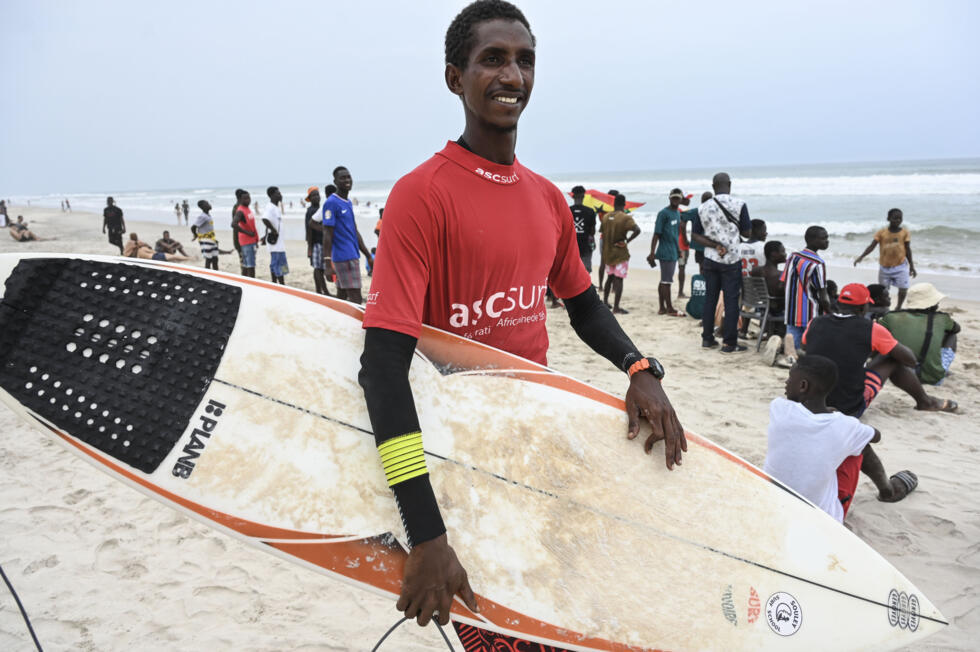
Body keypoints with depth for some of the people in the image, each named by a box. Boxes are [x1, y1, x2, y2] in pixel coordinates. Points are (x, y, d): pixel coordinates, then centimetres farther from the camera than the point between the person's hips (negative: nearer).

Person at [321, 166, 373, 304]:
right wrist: (327, 261, -20)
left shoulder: (348, 203, 17)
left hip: (353, 256, 9)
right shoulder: (331, 203, -10)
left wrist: (368, 255, 22)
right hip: (344, 257, -9)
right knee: (355, 298, -11)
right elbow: (327, 235, -14)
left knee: (342, 296, 12)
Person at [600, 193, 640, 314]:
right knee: (619, 279, -3)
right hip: (620, 254, -5)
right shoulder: (626, 217, -13)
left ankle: (605, 301, 28)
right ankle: (616, 307, -4)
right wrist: (628, 241, -17)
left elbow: (603, 239, 10)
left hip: (608, 253, 6)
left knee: (610, 277, 22)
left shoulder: (606, 217, 5)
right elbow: (637, 230, -30)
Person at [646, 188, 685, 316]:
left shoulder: (677, 213, 15)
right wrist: (652, 253, -16)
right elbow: (656, 234, -13)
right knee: (666, 281, -3)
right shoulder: (664, 213, -10)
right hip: (666, 253, -9)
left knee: (664, 281, 11)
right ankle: (670, 308, 2)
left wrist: (678, 249, 23)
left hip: (673, 252, 9)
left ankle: (662, 308, 15)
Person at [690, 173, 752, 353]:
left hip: (710, 259, 4)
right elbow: (746, 232, -4)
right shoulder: (739, 205, -8)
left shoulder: (703, 208, 2)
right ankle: (729, 343, 3)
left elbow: (695, 235, 2)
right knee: (731, 300, 1)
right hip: (731, 260, -4)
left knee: (710, 298, 12)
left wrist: (715, 245, -5)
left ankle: (707, 338, 18)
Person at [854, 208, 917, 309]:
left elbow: (908, 249, 3)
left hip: (900, 266, 0)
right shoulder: (882, 232, -5)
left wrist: (911, 266, 4)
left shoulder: (904, 232, -2)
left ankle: (898, 307, 20)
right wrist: (861, 256, -24)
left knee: (903, 289, -4)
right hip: (884, 267, 0)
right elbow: (872, 246, -9)